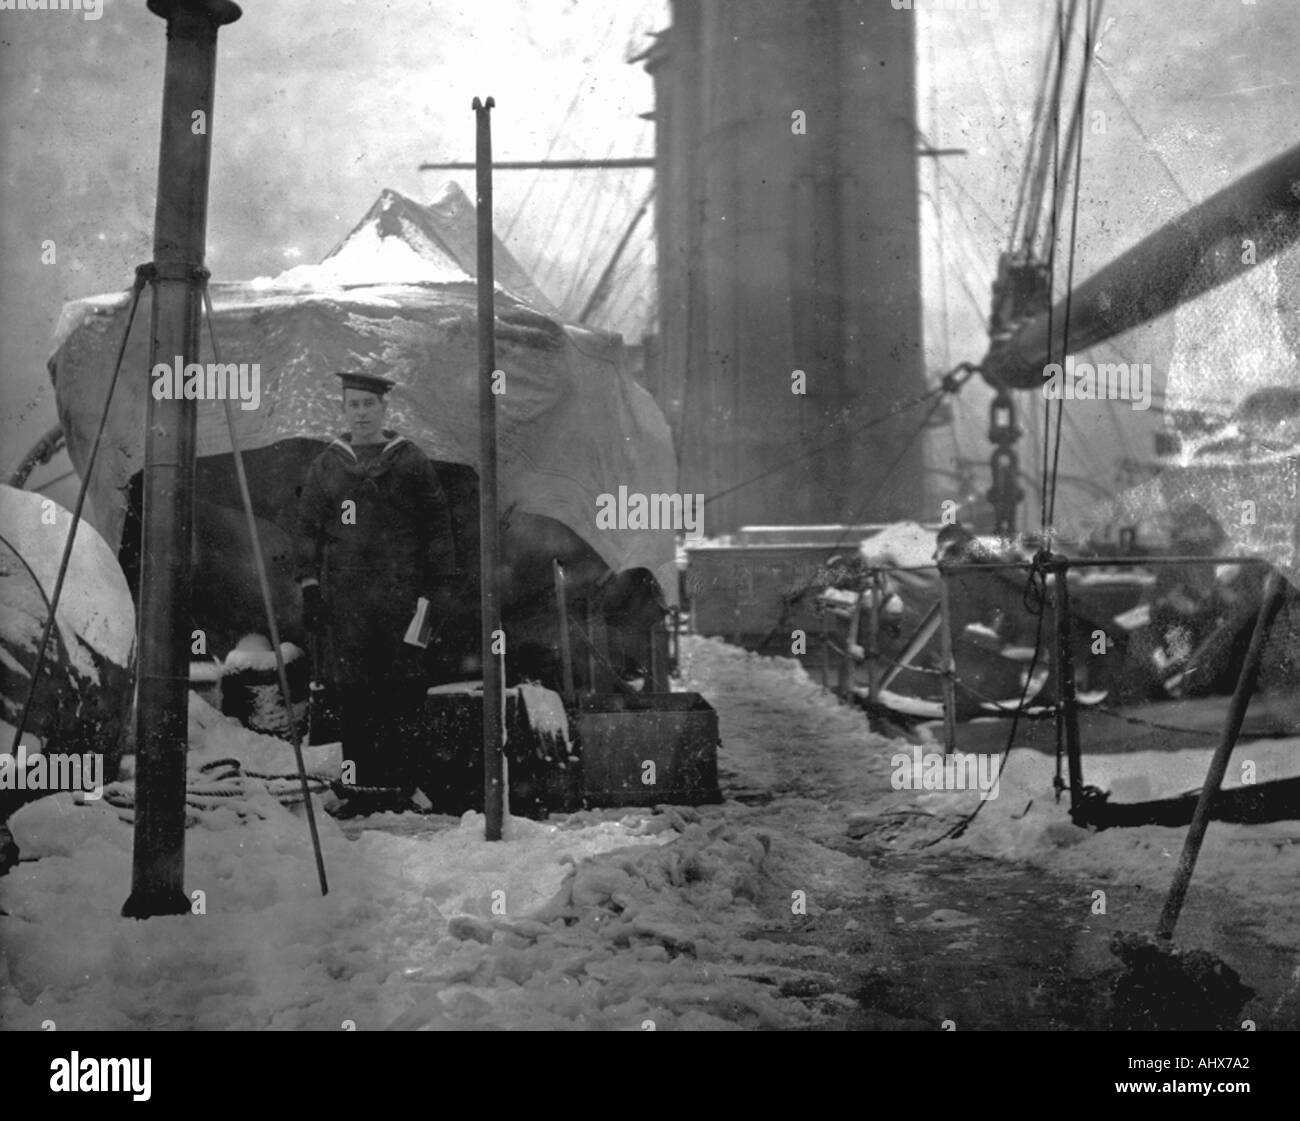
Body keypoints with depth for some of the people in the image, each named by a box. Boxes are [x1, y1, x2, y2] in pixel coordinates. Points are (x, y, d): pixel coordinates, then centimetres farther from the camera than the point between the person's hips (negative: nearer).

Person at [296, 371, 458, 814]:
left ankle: (398, 785, 3)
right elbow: (308, 529, 13)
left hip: (401, 594, -2)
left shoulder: (411, 462, 7)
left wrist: (439, 589, 1)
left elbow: (437, 528, 7)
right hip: (344, 598, 2)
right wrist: (310, 587, 5)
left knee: (401, 691, -3)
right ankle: (361, 784, 6)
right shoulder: (325, 466, 13)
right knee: (352, 694, 0)